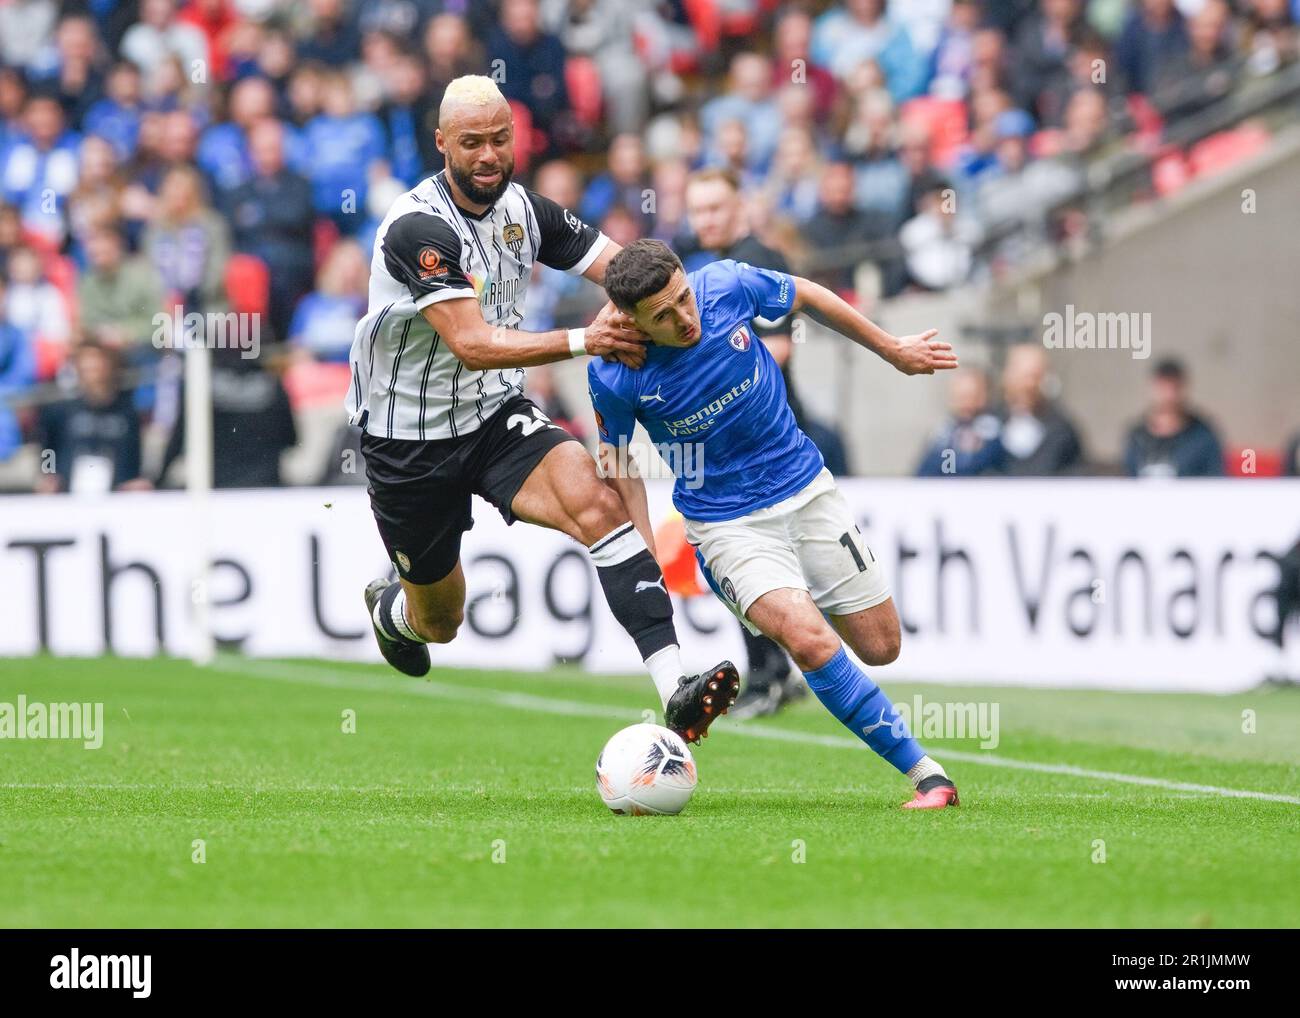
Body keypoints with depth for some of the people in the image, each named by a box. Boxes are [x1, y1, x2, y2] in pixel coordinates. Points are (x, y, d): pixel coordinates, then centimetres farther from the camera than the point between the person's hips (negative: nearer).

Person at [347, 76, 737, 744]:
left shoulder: (522, 209, -3)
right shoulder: (418, 226, -24)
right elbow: (472, 344, -31)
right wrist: (583, 339, -39)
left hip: (496, 417, 4)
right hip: (409, 441, -4)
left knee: (595, 502, -26)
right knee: (440, 622, 11)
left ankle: (674, 687, -37)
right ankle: (389, 609, 52)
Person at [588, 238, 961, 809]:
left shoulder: (727, 286, -17)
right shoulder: (614, 376, -20)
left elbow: (807, 297, 4)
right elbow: (617, 460, -1)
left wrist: (893, 350, 16)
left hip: (807, 490, 3)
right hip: (725, 523, -3)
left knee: (880, 647, 6)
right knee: (811, 643, -25)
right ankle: (924, 772, -13)